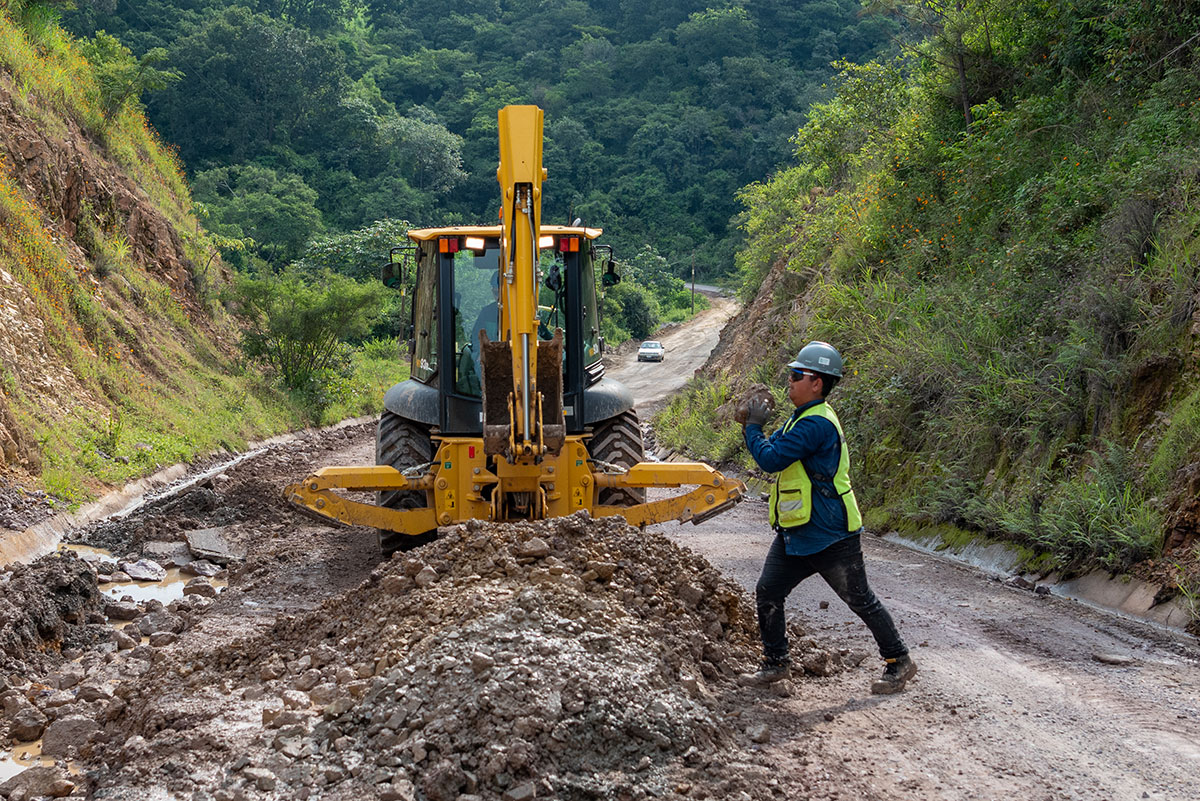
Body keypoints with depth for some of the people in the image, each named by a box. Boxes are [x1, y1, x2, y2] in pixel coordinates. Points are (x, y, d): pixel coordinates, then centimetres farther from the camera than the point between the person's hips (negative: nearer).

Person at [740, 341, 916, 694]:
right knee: (767, 594, 6)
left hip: (830, 538, -9)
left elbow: (771, 458, -27)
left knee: (860, 600, 3)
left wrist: (753, 426, -12)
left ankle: (899, 662, 18)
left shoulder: (816, 424, -23)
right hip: (794, 534, 10)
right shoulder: (801, 417, 10)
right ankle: (776, 662, 19)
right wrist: (755, 425, 0)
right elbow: (775, 452, 15)